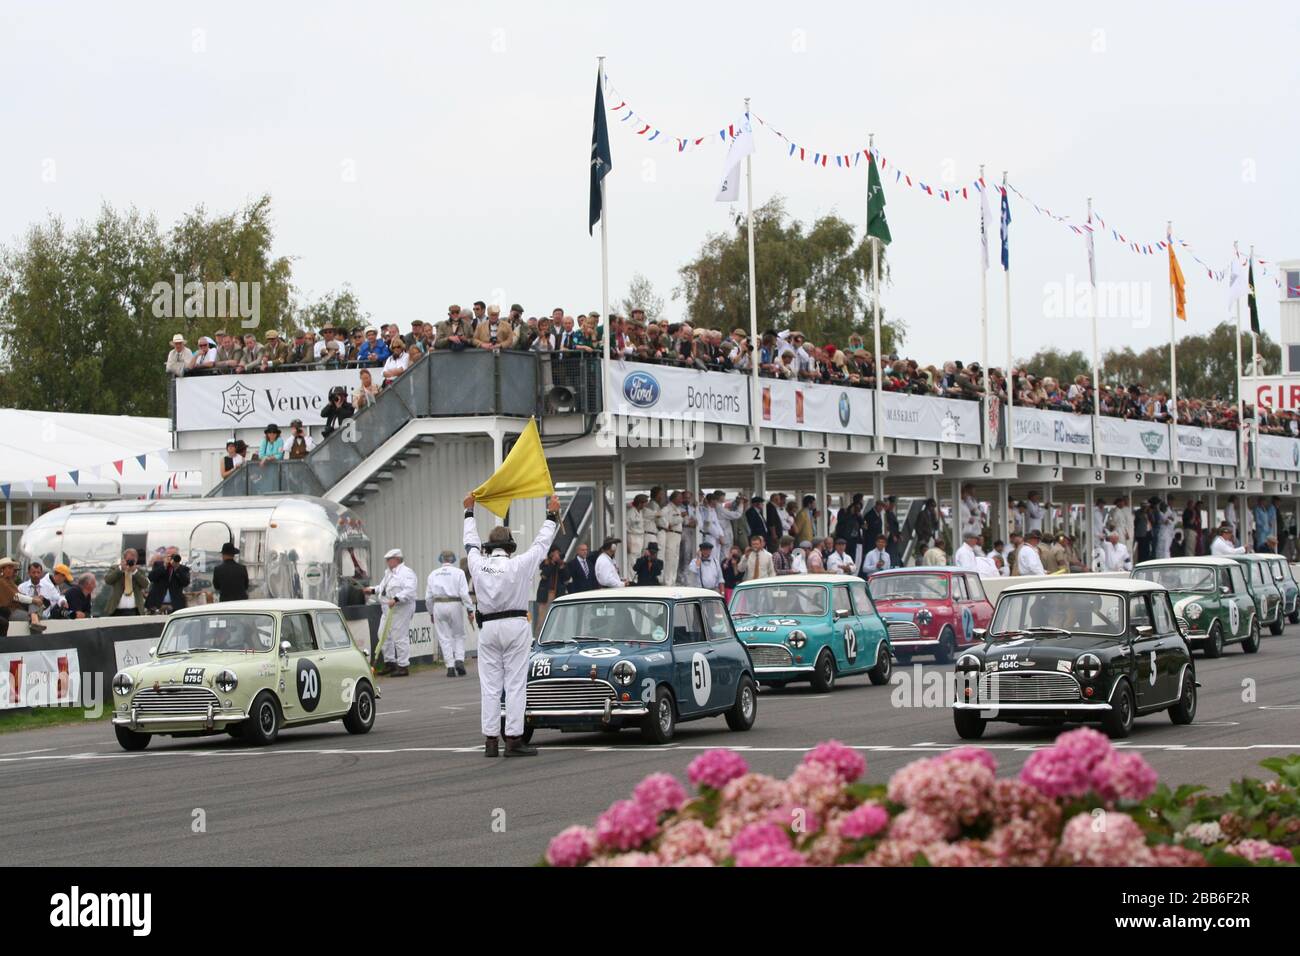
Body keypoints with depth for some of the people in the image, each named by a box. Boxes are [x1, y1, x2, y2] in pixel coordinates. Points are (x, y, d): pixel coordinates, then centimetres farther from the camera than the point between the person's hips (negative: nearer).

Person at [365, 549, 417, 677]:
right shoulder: (389, 572, 17)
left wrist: (396, 599, -31)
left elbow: (409, 591, -24)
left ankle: (403, 666, -1)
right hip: (388, 609, 10)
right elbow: (383, 586, 31)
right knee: (383, 634, 11)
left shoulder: (406, 572, -13)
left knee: (400, 637, -8)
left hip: (401, 608, -10)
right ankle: (389, 662, 22)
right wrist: (373, 590, 15)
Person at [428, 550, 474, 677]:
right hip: (455, 604, -2)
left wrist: (431, 613, 18)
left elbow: (428, 597, 8)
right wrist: (470, 609, -6)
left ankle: (450, 667, 1)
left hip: (438, 606, 2)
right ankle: (459, 660, -6)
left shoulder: (433, 574, 9)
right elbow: (464, 593, -9)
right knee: (459, 635, 13)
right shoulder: (458, 572, 0)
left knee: (444, 638, 5)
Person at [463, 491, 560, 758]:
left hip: (487, 627, 3)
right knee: (515, 684, -2)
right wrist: (552, 515, 20)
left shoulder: (478, 564, 0)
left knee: (489, 685, 5)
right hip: (515, 625, -3)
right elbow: (541, 543, 6)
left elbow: (471, 543, 19)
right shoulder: (519, 565, -7)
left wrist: (469, 511, 34)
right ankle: (514, 740, -5)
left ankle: (491, 741, 3)